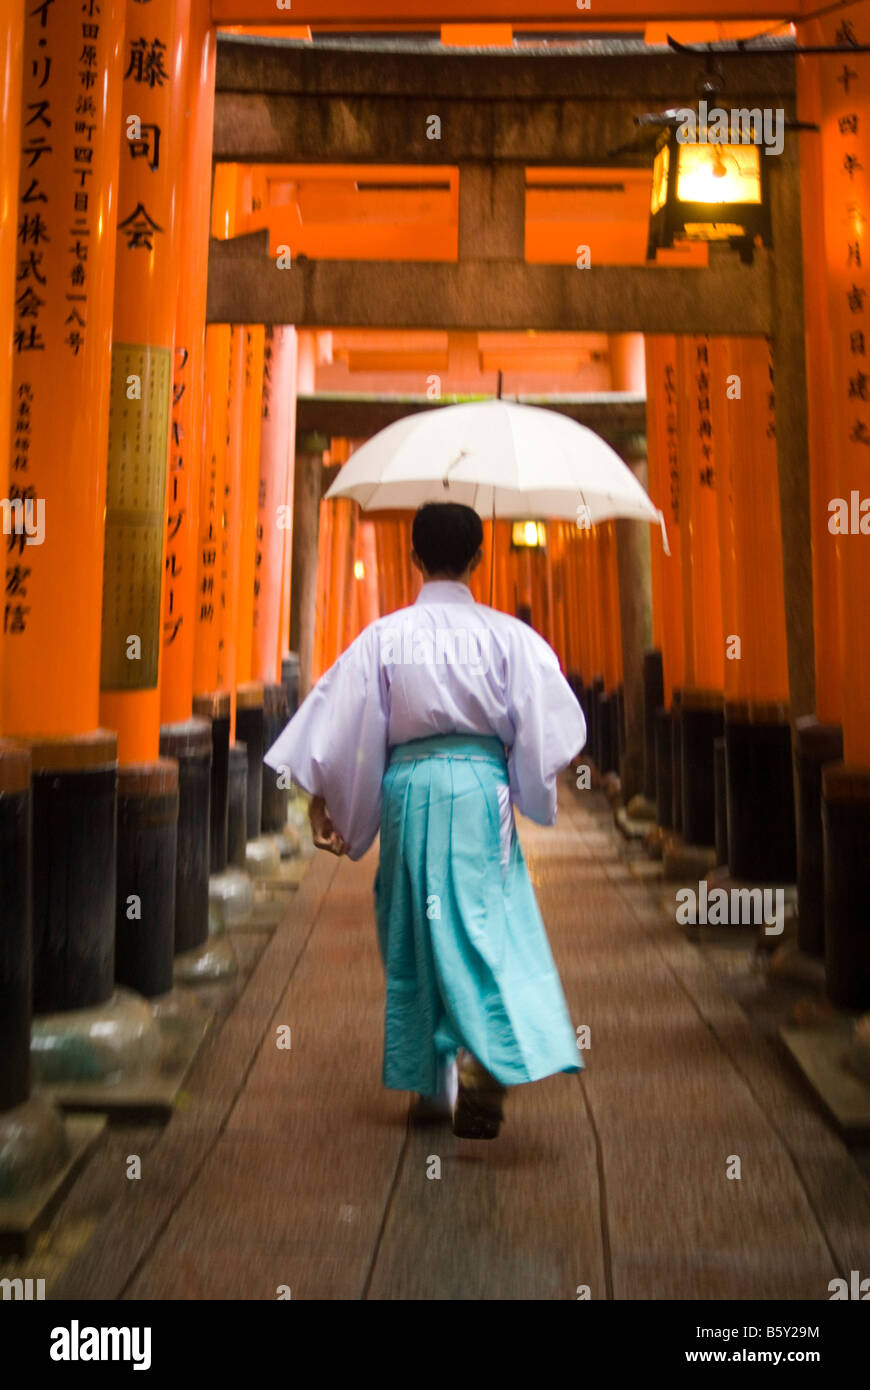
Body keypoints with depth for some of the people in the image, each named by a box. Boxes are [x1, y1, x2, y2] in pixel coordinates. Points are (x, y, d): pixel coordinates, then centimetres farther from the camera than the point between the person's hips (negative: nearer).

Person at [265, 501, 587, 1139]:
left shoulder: (384, 636, 0)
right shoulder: (508, 634, -2)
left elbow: (344, 730, -1)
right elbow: (550, 725, -2)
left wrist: (327, 802, 9)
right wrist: (533, 790, 15)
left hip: (406, 785, 2)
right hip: (480, 784, -1)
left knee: (413, 934, 13)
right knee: (484, 923, 0)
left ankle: (430, 1082, 23)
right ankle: (481, 1058, -23)